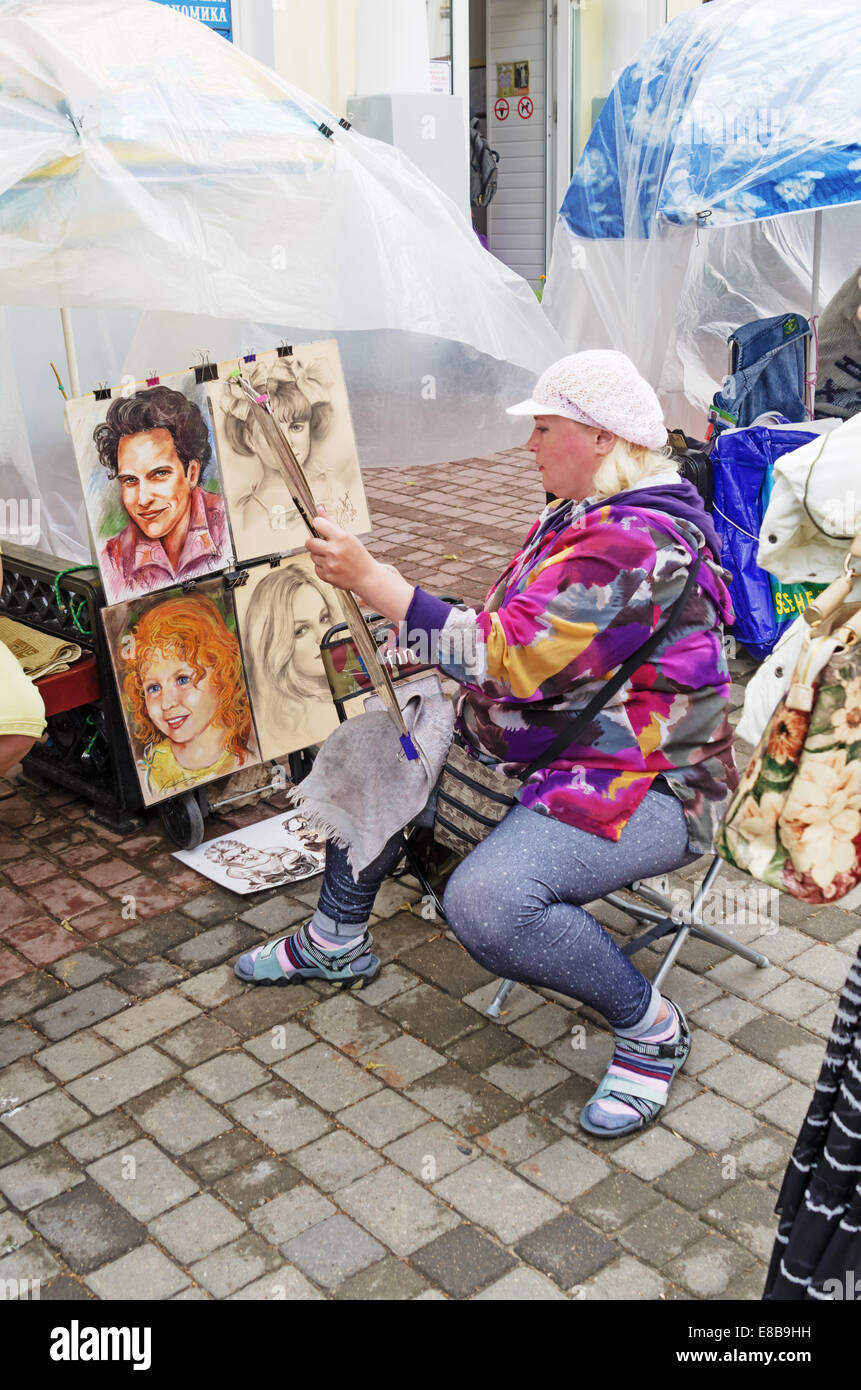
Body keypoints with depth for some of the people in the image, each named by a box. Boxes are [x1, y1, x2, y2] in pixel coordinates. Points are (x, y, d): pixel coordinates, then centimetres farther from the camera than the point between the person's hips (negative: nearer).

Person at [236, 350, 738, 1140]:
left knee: (486, 900, -33)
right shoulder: (579, 515, 8)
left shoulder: (637, 544, -26)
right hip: (541, 743, 11)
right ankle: (337, 941, 28)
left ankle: (652, 1029, -6)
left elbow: (508, 658, -30)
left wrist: (371, 578, -28)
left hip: (644, 787, -10)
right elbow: (519, 641, 17)